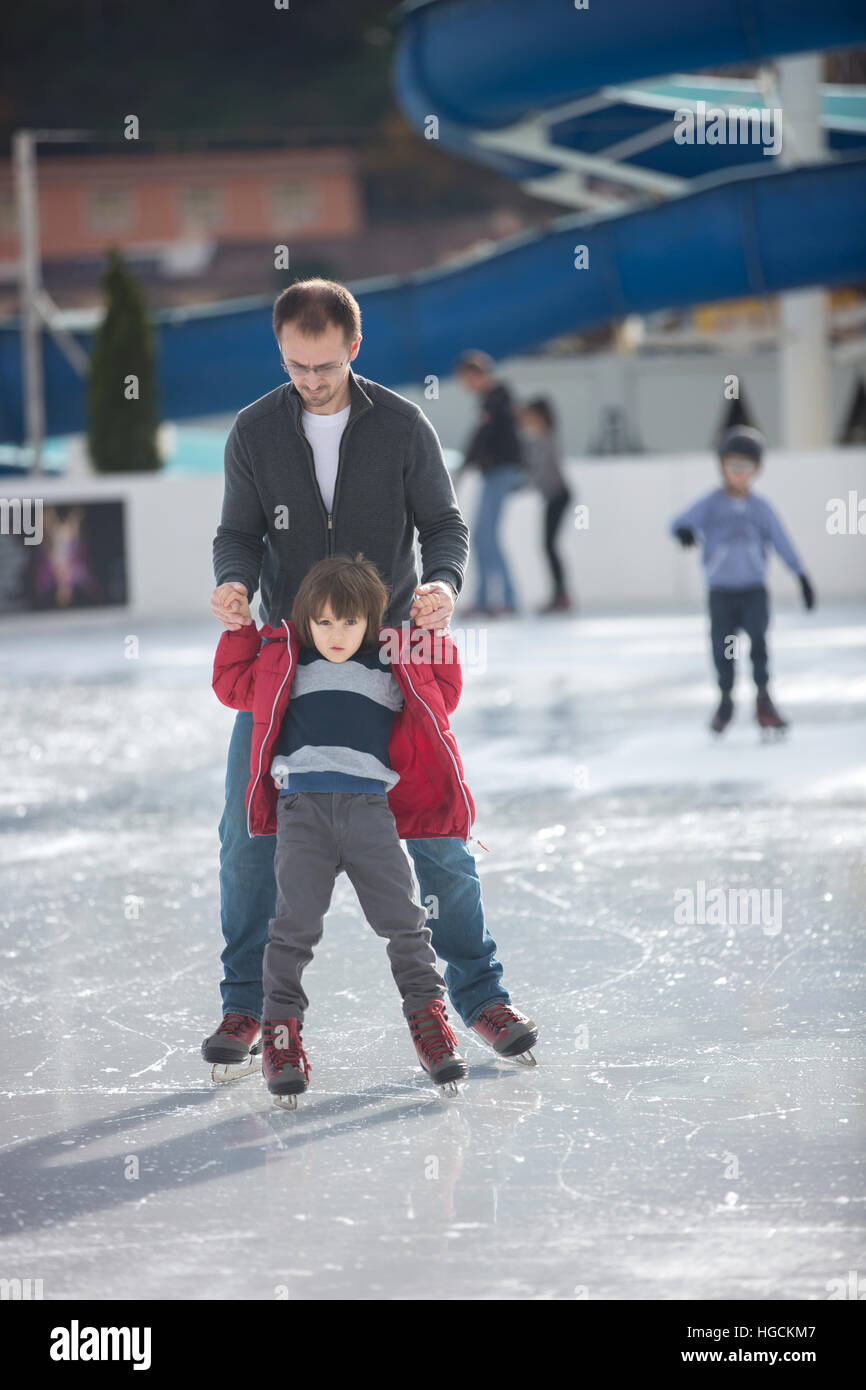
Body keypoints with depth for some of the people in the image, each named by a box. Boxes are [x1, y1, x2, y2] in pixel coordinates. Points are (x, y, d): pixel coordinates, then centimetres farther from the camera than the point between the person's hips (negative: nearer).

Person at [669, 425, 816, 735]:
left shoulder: (761, 508, 3)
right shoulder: (710, 505, -2)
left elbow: (782, 542, 7)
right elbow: (681, 523, -12)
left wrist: (802, 578, 6)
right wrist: (684, 531, -37)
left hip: (754, 589, 0)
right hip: (721, 590, 0)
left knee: (758, 639, -12)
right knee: (722, 646, 3)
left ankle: (763, 701, -4)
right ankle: (726, 700, 21)